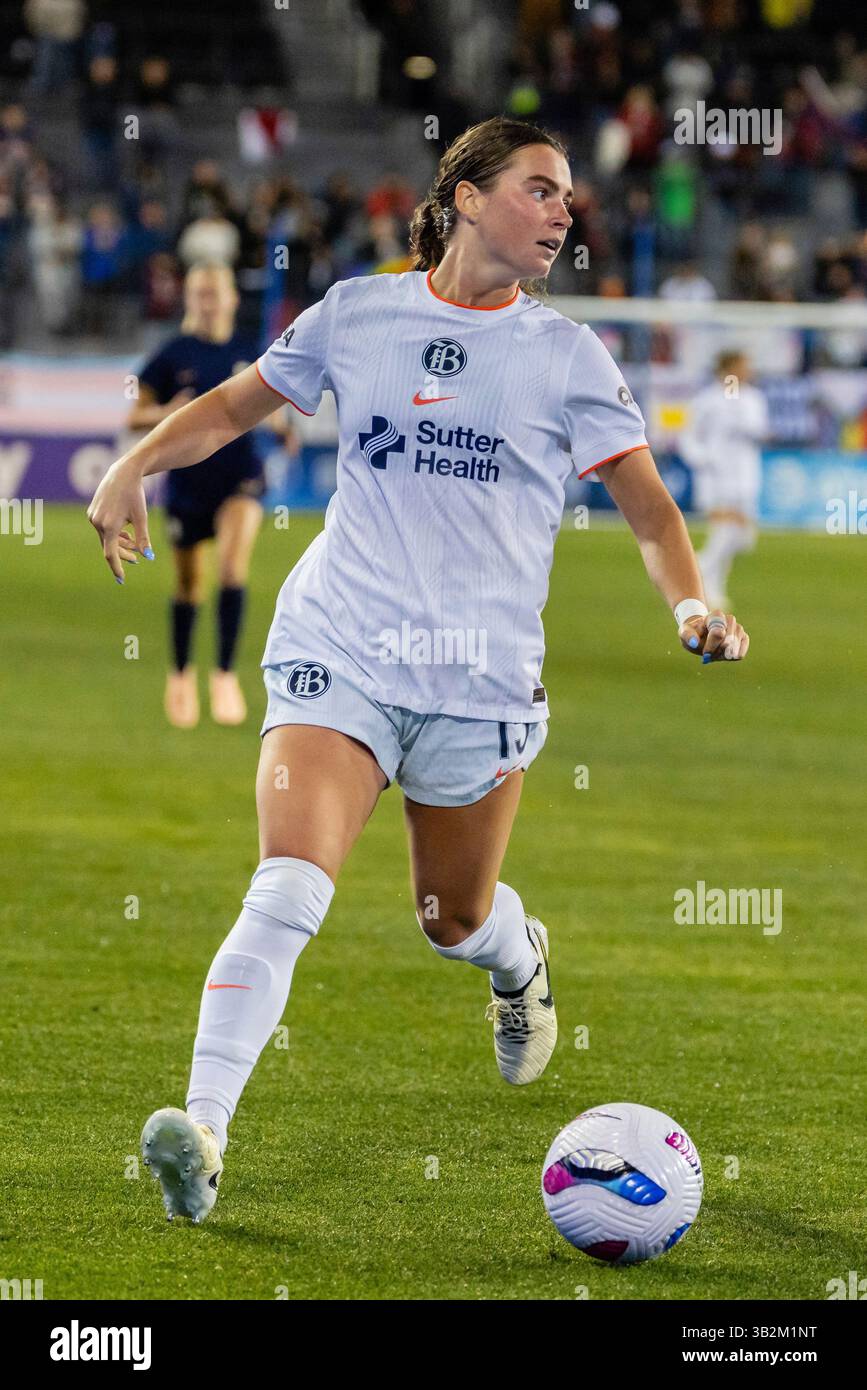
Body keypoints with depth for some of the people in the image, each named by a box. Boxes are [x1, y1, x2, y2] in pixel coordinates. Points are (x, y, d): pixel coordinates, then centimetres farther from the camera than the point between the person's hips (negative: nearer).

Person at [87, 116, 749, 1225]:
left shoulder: (566, 354, 4)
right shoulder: (357, 313, 4)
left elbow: (646, 504, 5)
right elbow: (237, 403, 18)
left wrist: (690, 604, -14)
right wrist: (134, 467, 3)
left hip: (483, 676, 1)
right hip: (336, 653, -1)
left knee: (455, 922, 14)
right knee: (287, 889, -22)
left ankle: (519, 959, 52)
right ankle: (202, 1130, -25)